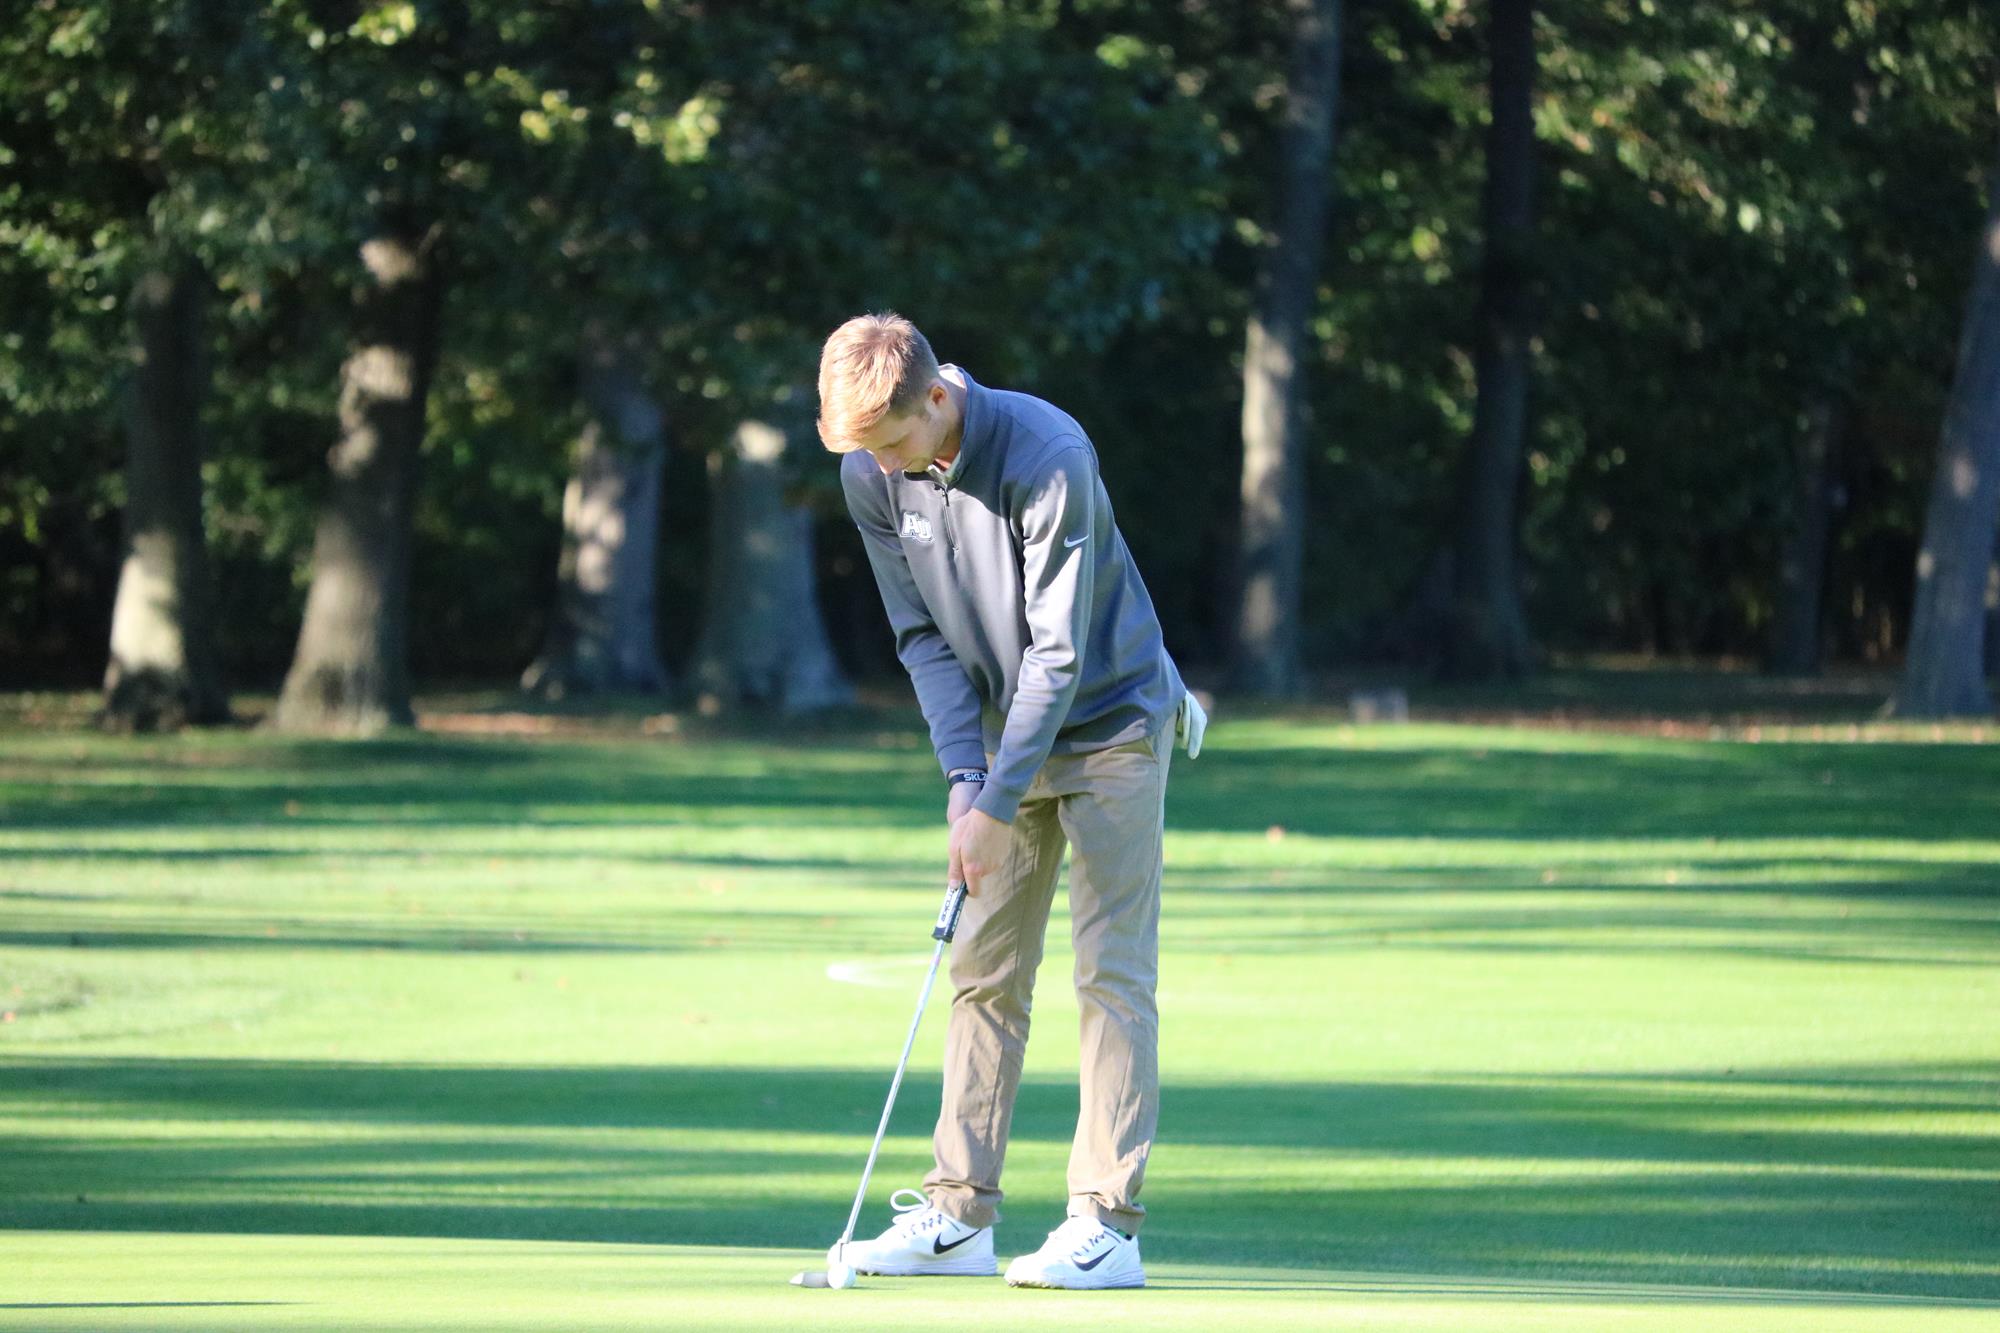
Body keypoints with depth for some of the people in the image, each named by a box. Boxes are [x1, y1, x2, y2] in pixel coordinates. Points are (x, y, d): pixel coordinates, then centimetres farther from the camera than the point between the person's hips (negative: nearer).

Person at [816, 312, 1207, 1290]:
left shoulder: (1048, 457, -28)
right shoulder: (873, 476, -8)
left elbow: (1060, 650, -25)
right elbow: (924, 635, -2)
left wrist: (999, 806, -24)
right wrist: (963, 779, -13)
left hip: (1111, 724, -6)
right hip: (1006, 738, 6)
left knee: (1112, 971, -8)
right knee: (983, 971, 4)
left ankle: (1108, 1221, -9)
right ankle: (960, 1215, 7)